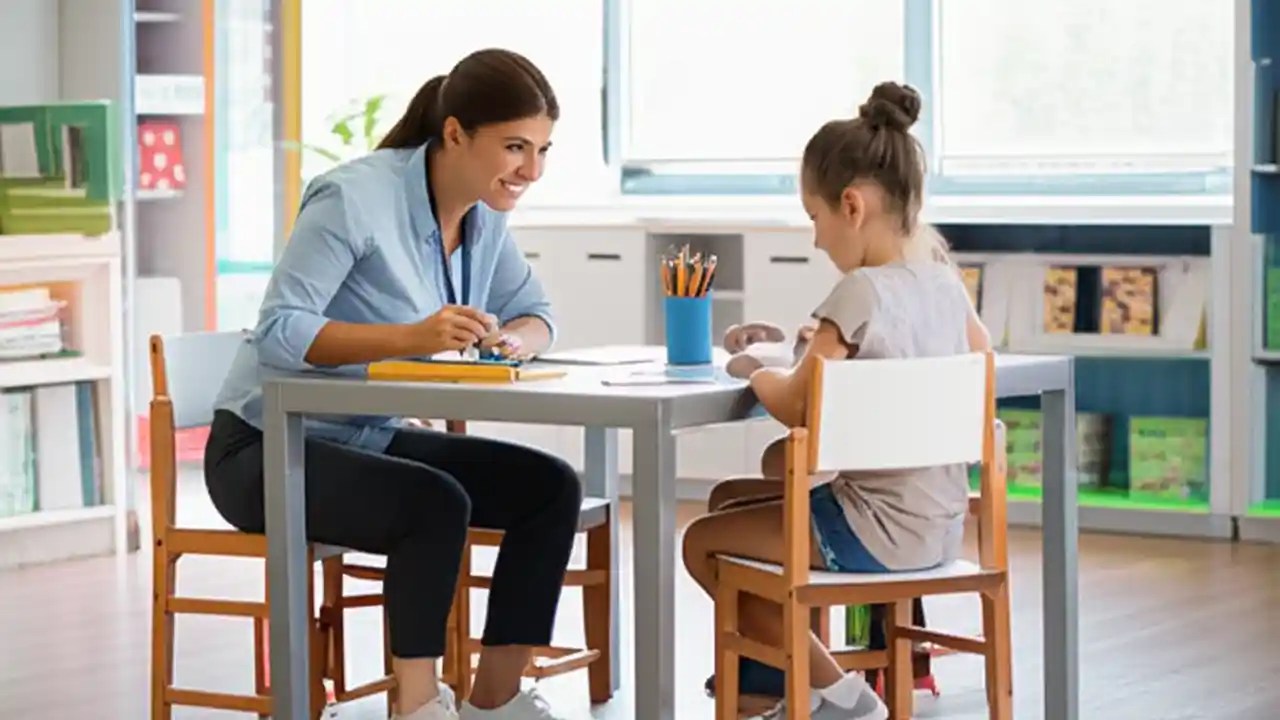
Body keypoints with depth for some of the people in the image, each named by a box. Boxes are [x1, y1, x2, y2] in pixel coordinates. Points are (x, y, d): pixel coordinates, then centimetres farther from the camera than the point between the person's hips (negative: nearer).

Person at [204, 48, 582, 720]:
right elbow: (278, 331, -28)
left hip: (370, 438, 8)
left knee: (551, 486, -9)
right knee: (436, 503, -32)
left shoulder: (484, 213, 1)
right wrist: (411, 337, -41)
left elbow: (533, 314, 10)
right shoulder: (355, 197, -22)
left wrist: (512, 341, -16)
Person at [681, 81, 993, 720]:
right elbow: (979, 350, 25)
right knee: (729, 499, 22)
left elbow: (792, 406, -21)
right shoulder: (945, 284, 4)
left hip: (878, 533, -9)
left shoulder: (859, 293, -21)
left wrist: (754, 370, 2)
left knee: (703, 544, 5)